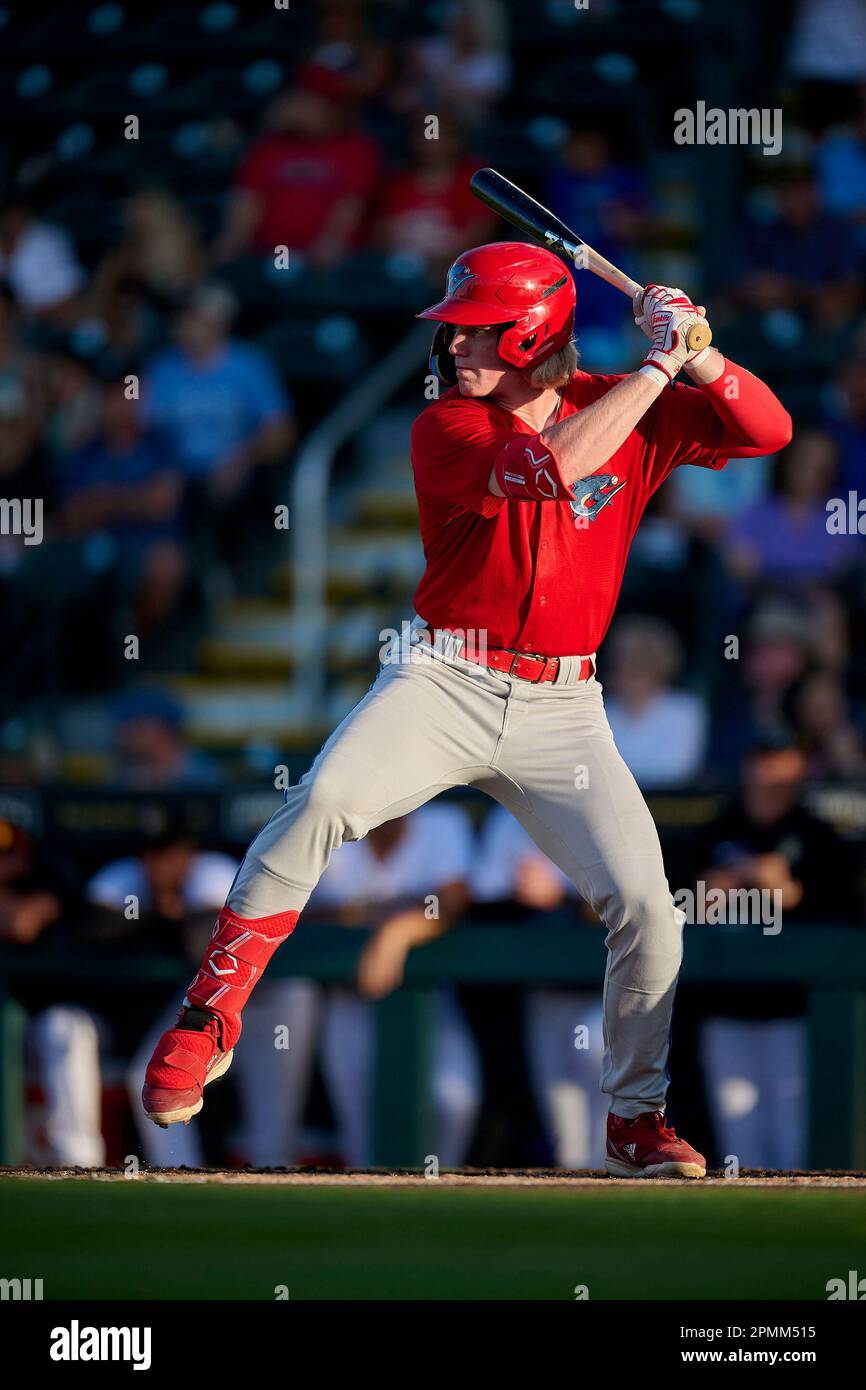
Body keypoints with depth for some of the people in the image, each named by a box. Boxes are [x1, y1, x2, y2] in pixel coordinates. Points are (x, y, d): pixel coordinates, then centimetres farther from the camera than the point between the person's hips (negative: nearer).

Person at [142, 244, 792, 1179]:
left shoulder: (626, 411, 5)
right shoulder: (446, 428, -5)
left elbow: (767, 430, 2)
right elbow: (552, 466, -22)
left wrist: (698, 358, -14)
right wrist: (657, 368, -16)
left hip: (561, 711, 3)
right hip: (443, 681, -2)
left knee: (646, 908, -7)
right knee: (322, 800, -28)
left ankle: (636, 1120, 13)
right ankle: (208, 1017, -16)